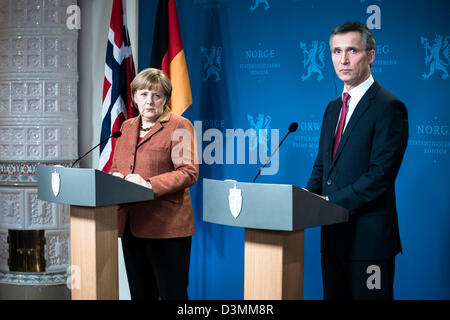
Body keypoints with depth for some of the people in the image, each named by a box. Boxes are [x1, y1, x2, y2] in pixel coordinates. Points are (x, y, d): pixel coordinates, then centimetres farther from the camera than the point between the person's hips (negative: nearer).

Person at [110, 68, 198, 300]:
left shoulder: (179, 126, -3)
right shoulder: (127, 127, 17)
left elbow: (189, 172, -12)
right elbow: (115, 167, 23)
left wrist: (150, 185, -21)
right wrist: (117, 178, -1)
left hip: (166, 227, -6)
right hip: (131, 226, 6)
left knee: (172, 293, -2)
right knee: (140, 293, 13)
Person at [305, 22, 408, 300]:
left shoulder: (389, 107, -11)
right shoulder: (333, 108, 15)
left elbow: (381, 174, -19)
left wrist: (331, 202, -19)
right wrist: (309, 198, -2)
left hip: (368, 236, -7)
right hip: (333, 235, 8)